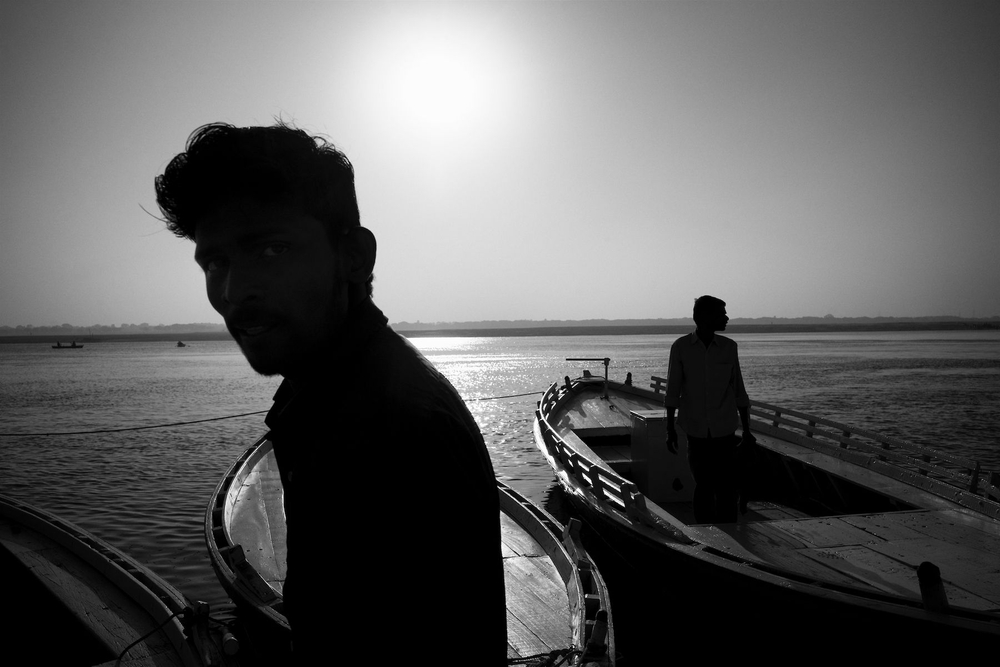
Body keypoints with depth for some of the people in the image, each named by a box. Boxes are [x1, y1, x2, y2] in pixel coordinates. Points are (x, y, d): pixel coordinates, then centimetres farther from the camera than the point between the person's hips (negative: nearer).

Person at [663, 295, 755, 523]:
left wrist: (746, 430, 11)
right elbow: (672, 392, 2)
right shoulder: (681, 347, -2)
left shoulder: (728, 347, 4)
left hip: (725, 430, 1)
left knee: (728, 488, -1)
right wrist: (670, 429, 2)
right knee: (703, 487, 7)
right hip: (696, 430, -1)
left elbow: (739, 391, 10)